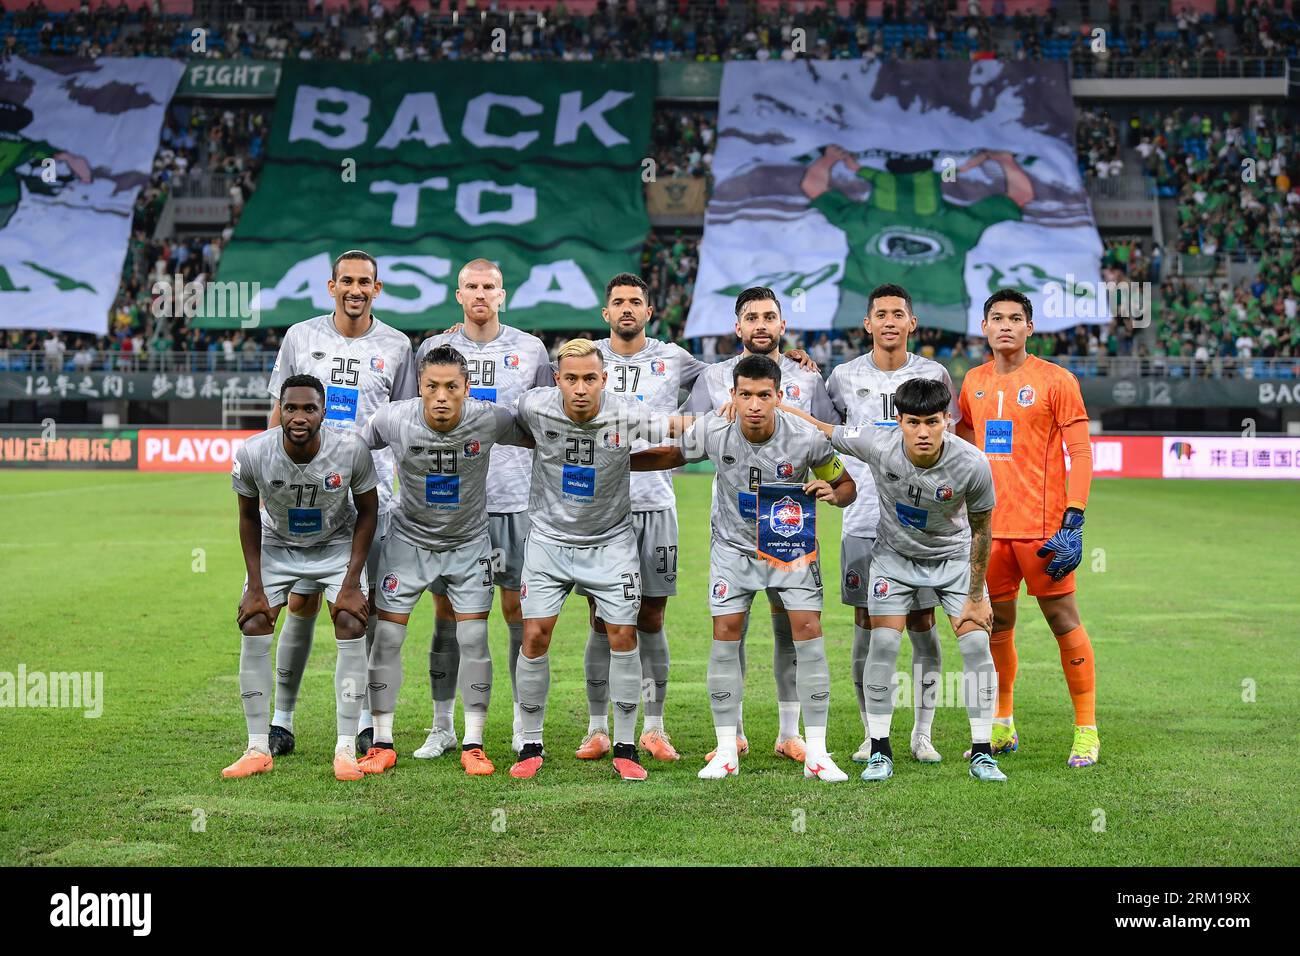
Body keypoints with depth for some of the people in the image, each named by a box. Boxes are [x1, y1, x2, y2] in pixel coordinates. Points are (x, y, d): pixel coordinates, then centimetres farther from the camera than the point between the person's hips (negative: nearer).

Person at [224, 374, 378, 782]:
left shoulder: (351, 450, -29)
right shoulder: (253, 453, -26)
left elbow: (367, 511, -11)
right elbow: (248, 517, -7)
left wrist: (351, 583, -15)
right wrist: (255, 587, -9)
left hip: (338, 543, -1)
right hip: (277, 545, 1)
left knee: (351, 626, -15)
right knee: (253, 630, -8)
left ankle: (346, 750, -7)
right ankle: (258, 749, 3)